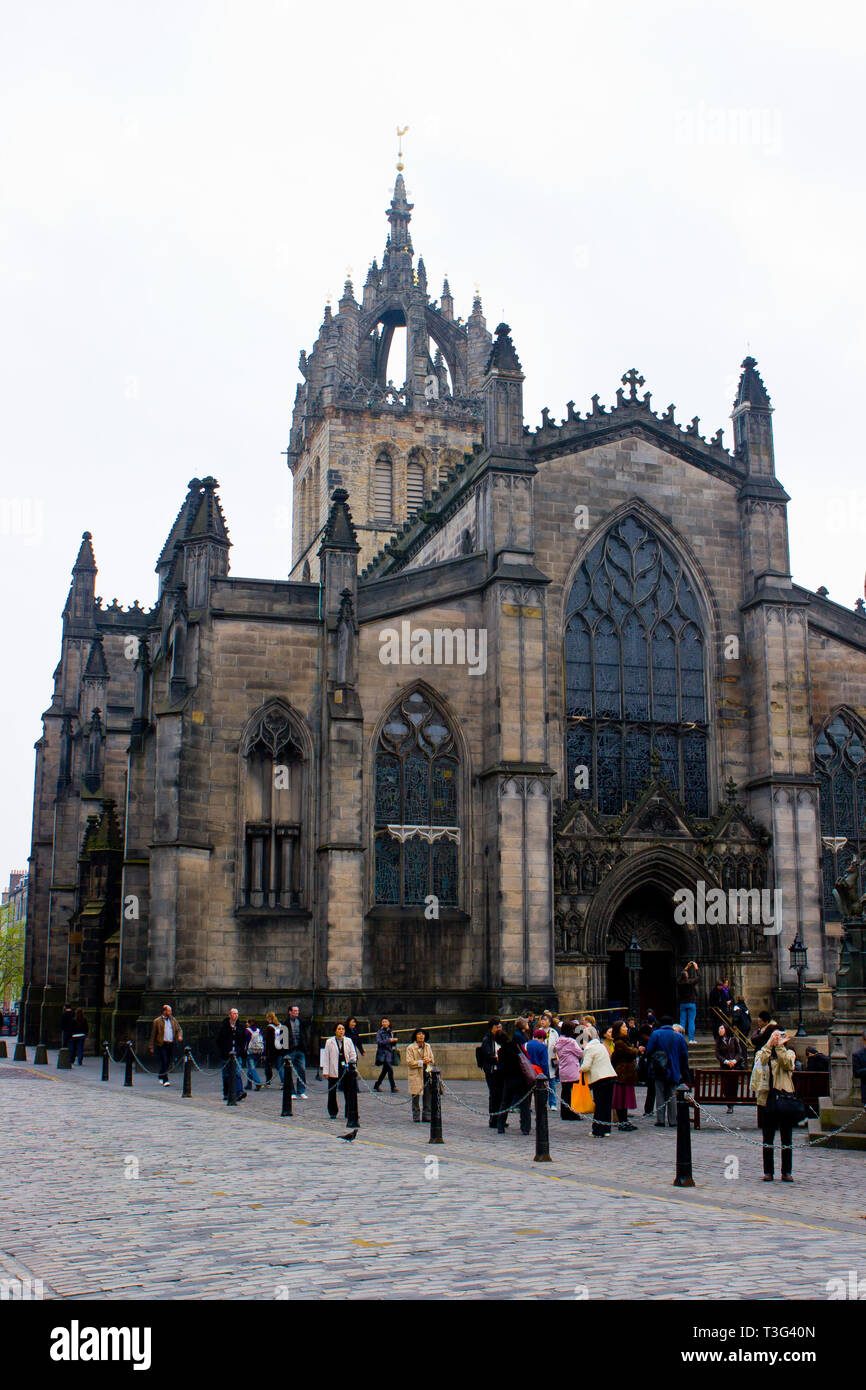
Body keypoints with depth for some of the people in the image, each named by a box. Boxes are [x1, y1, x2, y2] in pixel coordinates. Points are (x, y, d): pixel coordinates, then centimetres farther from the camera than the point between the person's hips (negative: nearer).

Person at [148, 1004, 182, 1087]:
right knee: (164, 1062, -11)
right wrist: (151, 1047, -1)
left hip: (171, 1045, 5)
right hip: (161, 1045, -5)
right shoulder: (157, 1021, 0)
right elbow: (153, 1034, 2)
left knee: (168, 1063, 9)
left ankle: (161, 1077, 28)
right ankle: (165, 1080, -10)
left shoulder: (173, 1020, 14)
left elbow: (179, 1029, 18)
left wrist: (180, 1036, -5)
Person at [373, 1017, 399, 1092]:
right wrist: (389, 1040, -21)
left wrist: (394, 1040, -6)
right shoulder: (380, 1032, -2)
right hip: (383, 1053, -6)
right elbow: (379, 1042, -14)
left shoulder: (390, 1032, 15)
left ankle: (377, 1086, 20)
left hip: (389, 1053, 6)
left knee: (385, 1070, 9)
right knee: (390, 1069, -15)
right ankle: (393, 1086, -11)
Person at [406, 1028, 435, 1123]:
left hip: (427, 1074, 4)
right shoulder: (410, 1048, -5)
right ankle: (416, 1117, 8)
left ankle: (426, 1116, 13)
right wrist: (422, 1062, -15)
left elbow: (432, 1059, 17)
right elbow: (409, 1062, -11)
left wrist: (429, 1060, -7)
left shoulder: (428, 1046, 12)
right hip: (416, 1075, -4)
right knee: (416, 1097, -1)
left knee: (428, 1096, 5)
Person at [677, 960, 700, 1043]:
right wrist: (696, 968, 12)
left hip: (682, 1004, 3)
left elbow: (681, 975, 18)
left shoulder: (679, 983, -3)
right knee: (691, 1021, -1)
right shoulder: (690, 982, -14)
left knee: (682, 1021, 6)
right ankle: (691, 1039, -3)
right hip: (691, 1003, -3)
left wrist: (686, 967, 25)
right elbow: (698, 977, 1)